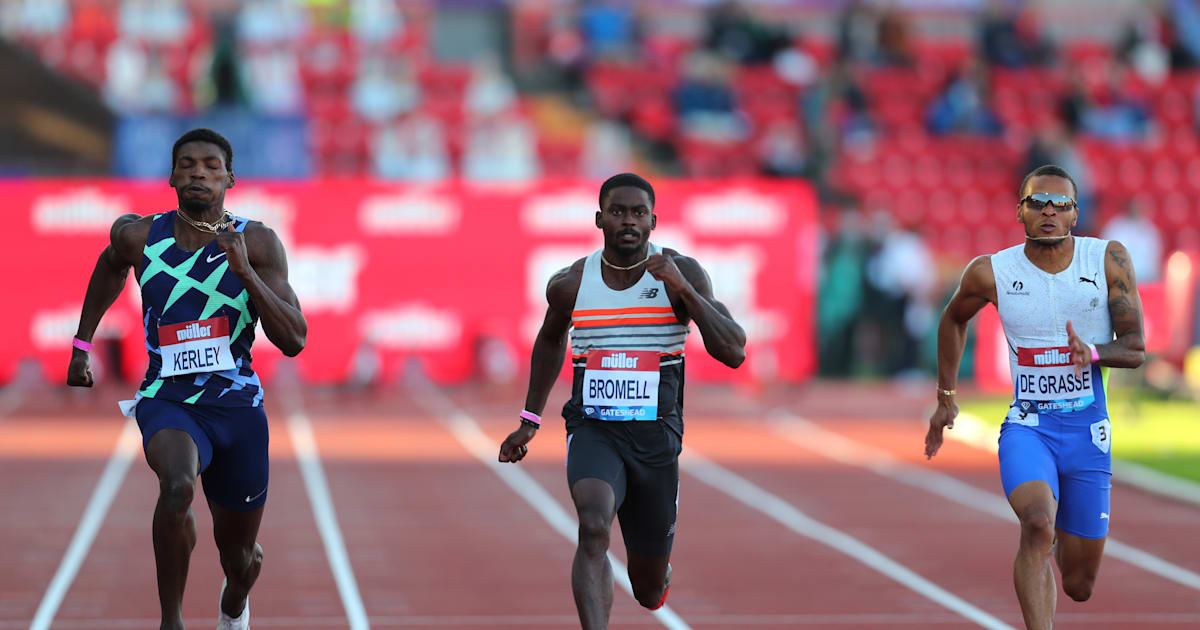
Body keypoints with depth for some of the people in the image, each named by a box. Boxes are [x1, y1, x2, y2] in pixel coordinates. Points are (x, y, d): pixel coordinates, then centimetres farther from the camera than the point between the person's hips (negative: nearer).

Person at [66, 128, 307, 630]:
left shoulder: (257, 243, -7)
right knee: (178, 485, -37)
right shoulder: (139, 236, -4)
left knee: (239, 555, 15)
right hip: (167, 403, -1)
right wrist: (82, 343, 24)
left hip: (238, 407, 1)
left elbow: (293, 341, -13)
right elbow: (111, 264, 22)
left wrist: (245, 271, -23)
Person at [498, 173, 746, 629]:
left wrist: (683, 289, -24)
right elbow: (550, 339, 21)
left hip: (656, 437, 1)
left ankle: (655, 572, 53)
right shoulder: (570, 284, -1)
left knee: (650, 593, 13)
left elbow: (734, 353, -14)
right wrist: (530, 421, 21)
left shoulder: (682, 274, -6)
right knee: (594, 527, -33)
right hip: (592, 432, -1)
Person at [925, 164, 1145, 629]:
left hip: (1087, 432, 1)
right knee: (1038, 523, -33)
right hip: (1027, 425, -1)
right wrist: (946, 397, 18)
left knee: (1079, 586, 11)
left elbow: (1135, 350, -5)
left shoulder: (1109, 260, -6)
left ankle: (1059, 542, 48)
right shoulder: (990, 273, -6)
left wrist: (1091, 352, -26)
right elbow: (954, 319, 16)